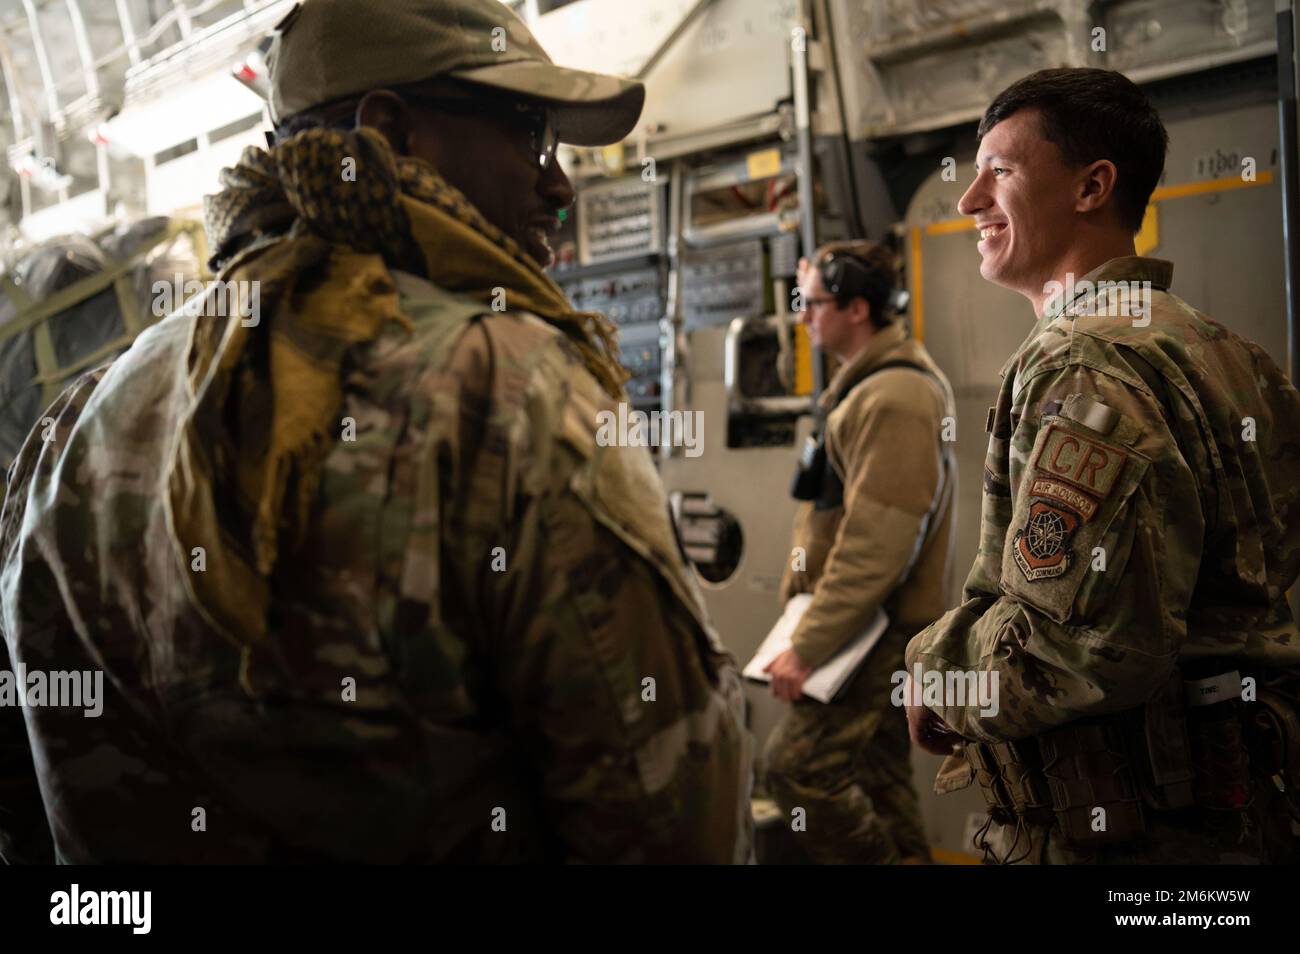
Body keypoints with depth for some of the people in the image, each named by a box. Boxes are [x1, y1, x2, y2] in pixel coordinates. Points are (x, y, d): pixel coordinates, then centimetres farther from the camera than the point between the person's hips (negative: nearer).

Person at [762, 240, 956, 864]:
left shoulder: (893, 398, -20)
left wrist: (806, 647, -23)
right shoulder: (871, 380, 13)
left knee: (796, 765, -11)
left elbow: (876, 547, -25)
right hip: (874, 625, 10)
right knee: (876, 779, 15)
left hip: (878, 630, -10)